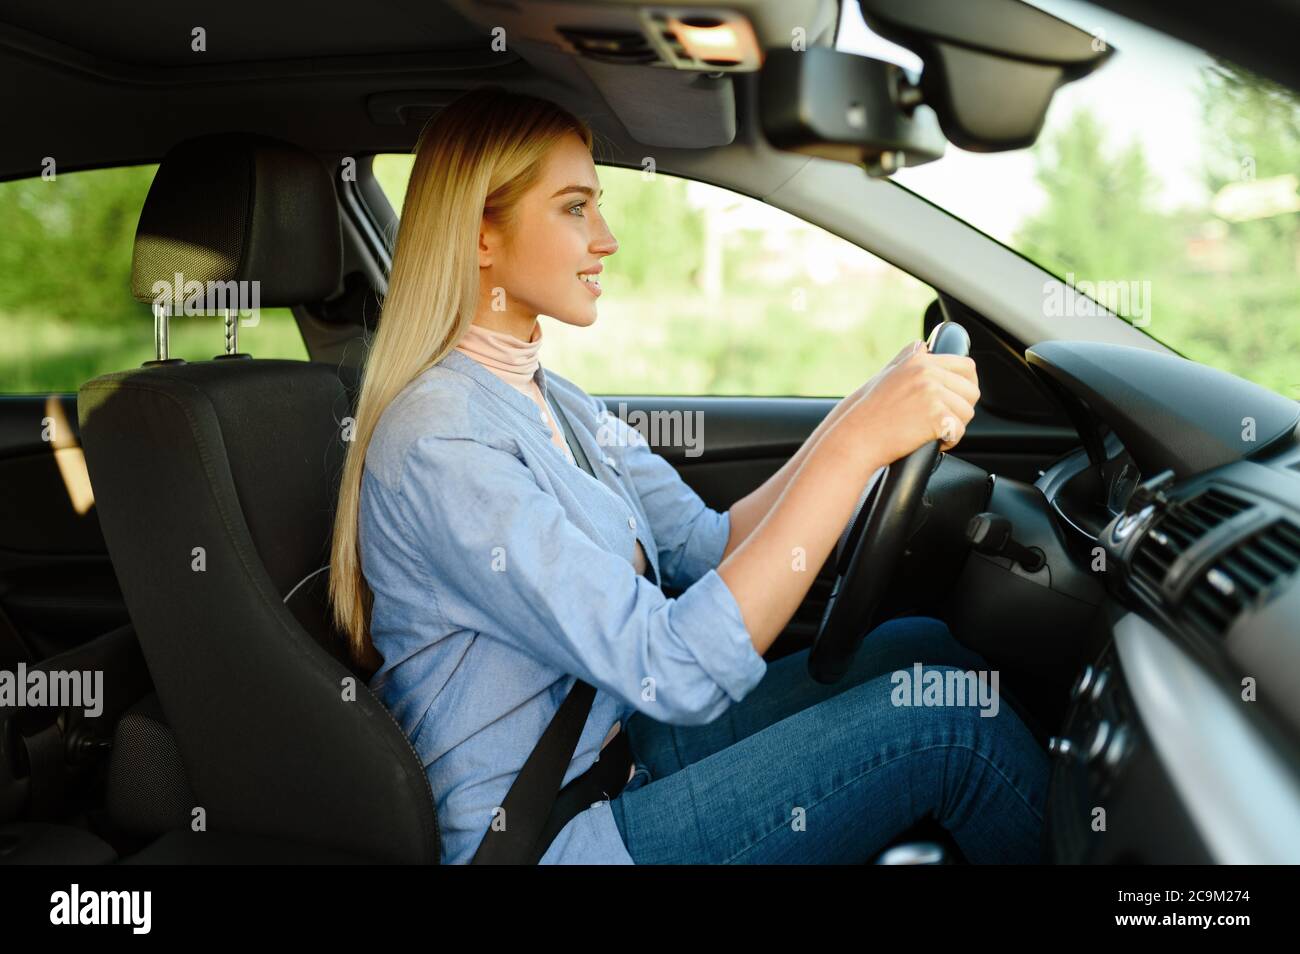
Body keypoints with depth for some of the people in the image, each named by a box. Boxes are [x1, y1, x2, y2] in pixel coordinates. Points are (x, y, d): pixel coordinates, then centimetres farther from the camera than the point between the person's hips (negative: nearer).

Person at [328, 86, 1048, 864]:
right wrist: (858, 444, -29)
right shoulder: (441, 443, -23)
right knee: (951, 724, -13)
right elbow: (673, 670, -29)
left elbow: (710, 547, 4)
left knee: (924, 647, 0)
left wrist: (863, 415, -9)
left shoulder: (553, 400, 8)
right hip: (546, 835, -9)